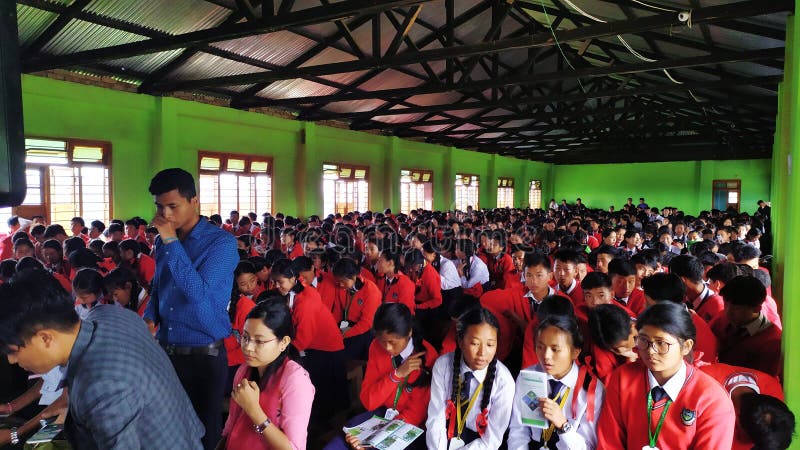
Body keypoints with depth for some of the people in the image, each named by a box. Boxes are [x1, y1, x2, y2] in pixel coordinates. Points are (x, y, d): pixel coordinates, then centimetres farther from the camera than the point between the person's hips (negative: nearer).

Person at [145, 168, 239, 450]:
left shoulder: (221, 242, -14)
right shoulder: (162, 241, 6)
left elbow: (199, 293, -24)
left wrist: (172, 242, -23)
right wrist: (149, 318, -1)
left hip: (204, 355, -5)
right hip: (165, 351, 6)